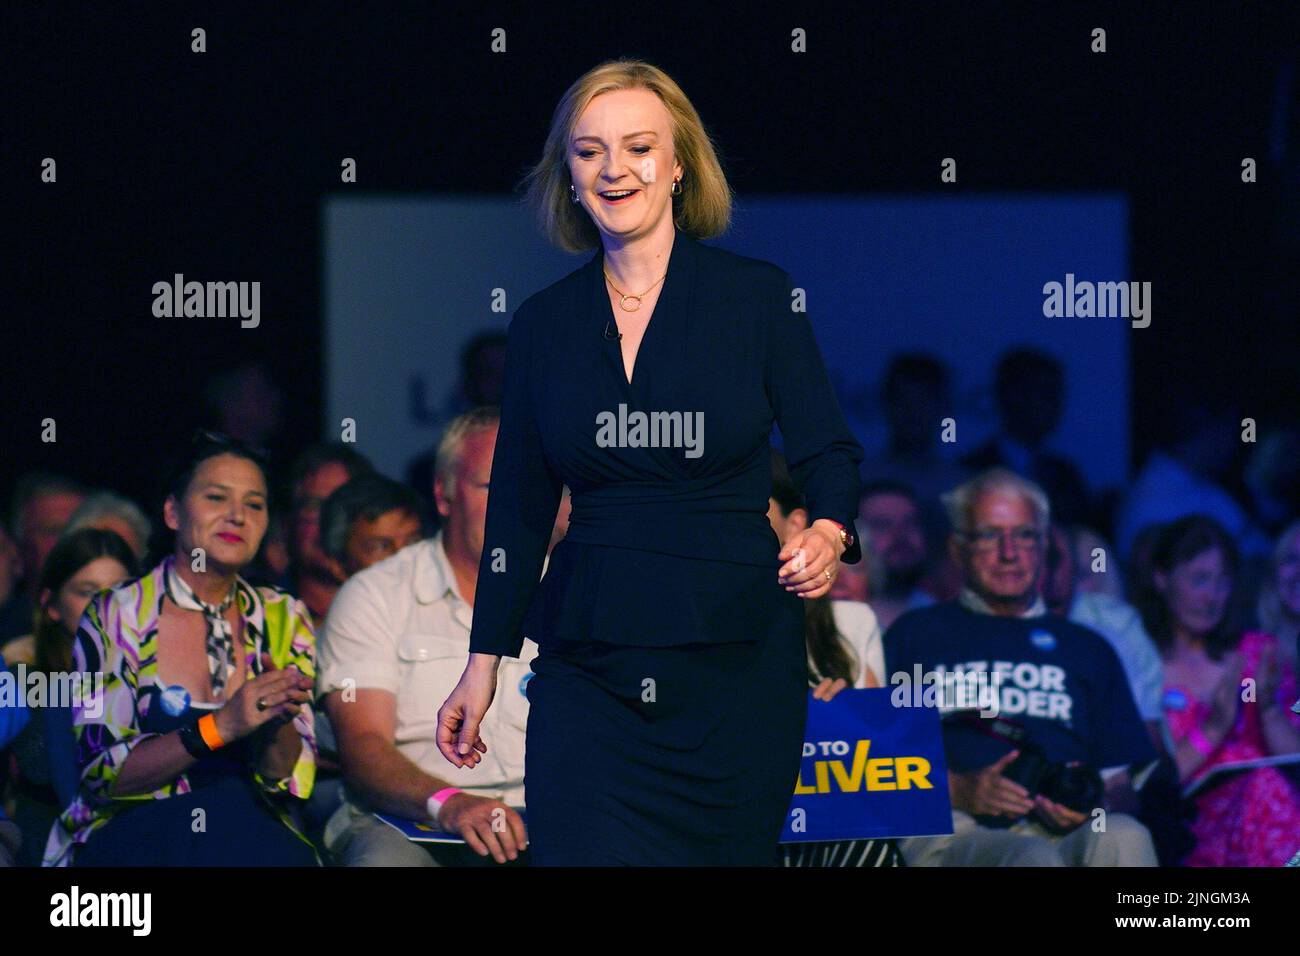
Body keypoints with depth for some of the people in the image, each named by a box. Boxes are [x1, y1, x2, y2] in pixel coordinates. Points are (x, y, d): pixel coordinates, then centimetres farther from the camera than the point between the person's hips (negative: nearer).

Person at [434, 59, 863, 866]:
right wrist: (485, 661, 11)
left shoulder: (758, 297, 0)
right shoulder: (544, 323, 8)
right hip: (590, 669, 2)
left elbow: (830, 452, 1)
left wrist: (828, 534, -21)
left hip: (738, 667, -2)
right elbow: (519, 508, 13)